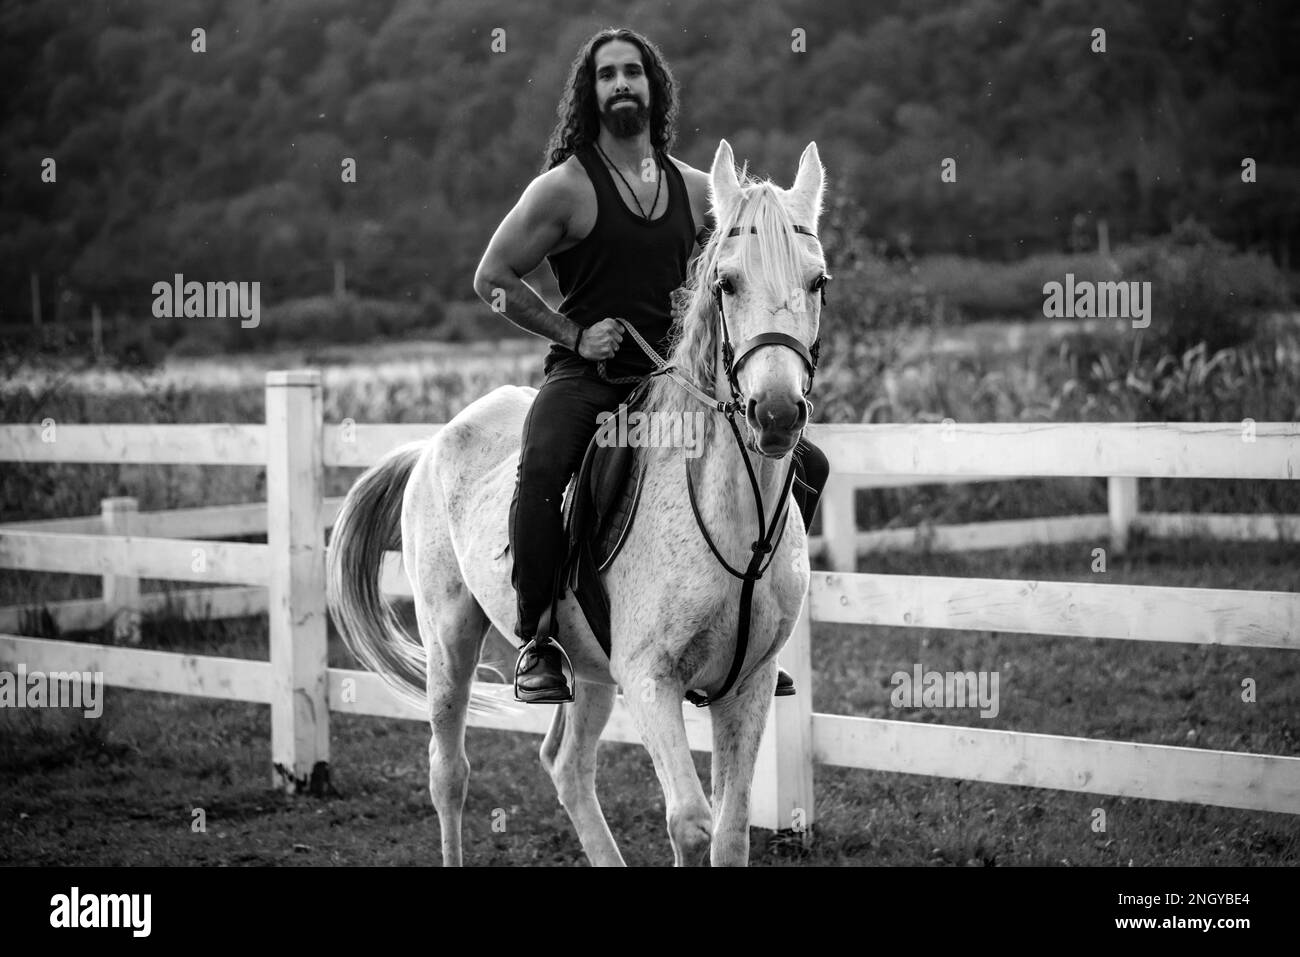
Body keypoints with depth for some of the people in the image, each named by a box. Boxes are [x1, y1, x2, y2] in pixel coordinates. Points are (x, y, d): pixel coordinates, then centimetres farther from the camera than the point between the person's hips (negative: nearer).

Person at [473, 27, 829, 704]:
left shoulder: (696, 191, 10)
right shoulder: (565, 187, -4)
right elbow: (492, 279, -1)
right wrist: (575, 335, -9)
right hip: (584, 377, -5)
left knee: (805, 466, 0)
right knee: (542, 469, -37)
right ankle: (536, 644, -21)